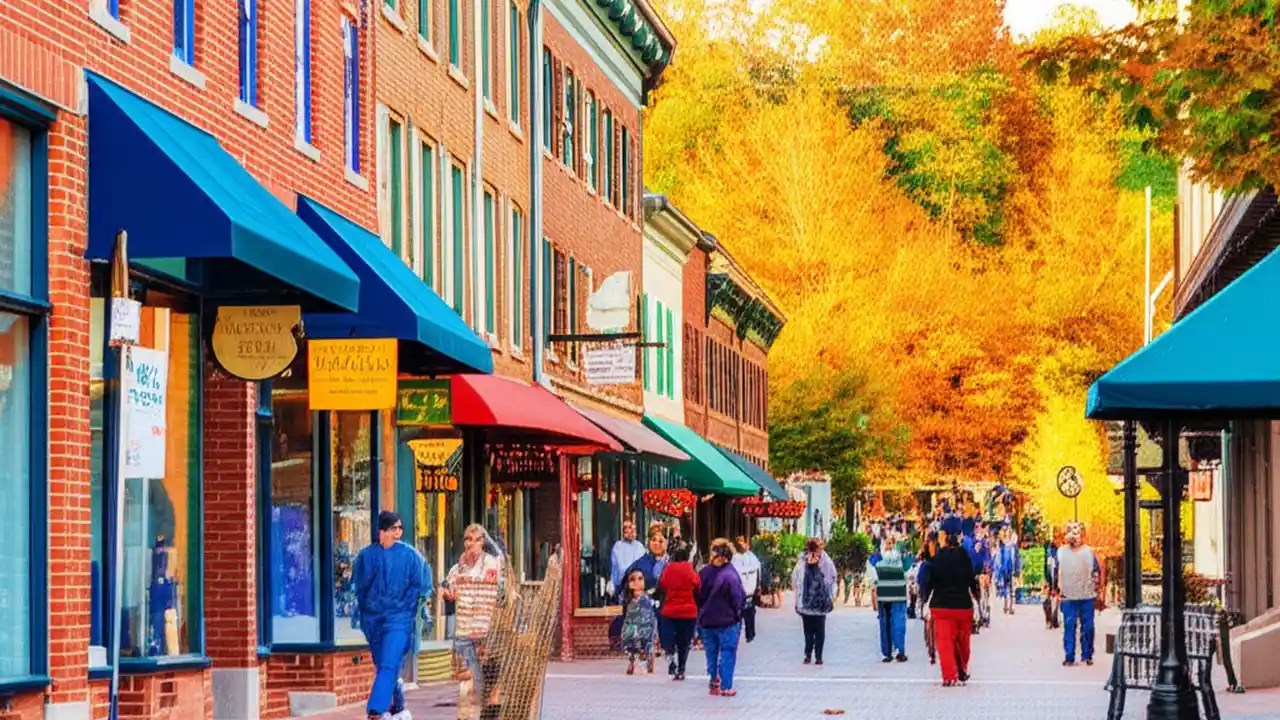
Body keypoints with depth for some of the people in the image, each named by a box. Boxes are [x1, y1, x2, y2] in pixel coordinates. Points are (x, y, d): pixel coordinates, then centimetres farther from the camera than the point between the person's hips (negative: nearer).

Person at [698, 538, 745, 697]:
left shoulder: (704, 572, -3)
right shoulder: (730, 574, -18)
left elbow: (699, 596, 5)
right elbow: (738, 598, -13)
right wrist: (738, 614, 2)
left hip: (707, 620, 5)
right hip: (727, 621, -4)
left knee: (711, 653, 15)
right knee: (727, 653, 3)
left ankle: (714, 683, 18)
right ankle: (726, 686, 2)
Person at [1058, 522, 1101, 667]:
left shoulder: (1089, 552, 4)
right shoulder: (1061, 551, 8)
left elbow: (1097, 572, 7)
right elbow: (1057, 572, 13)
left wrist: (1095, 586, -1)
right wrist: (1058, 587, 6)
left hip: (1087, 596, -1)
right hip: (1068, 596, 1)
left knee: (1087, 627, 3)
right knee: (1069, 627, -1)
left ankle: (1087, 655, 12)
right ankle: (1069, 657, 2)